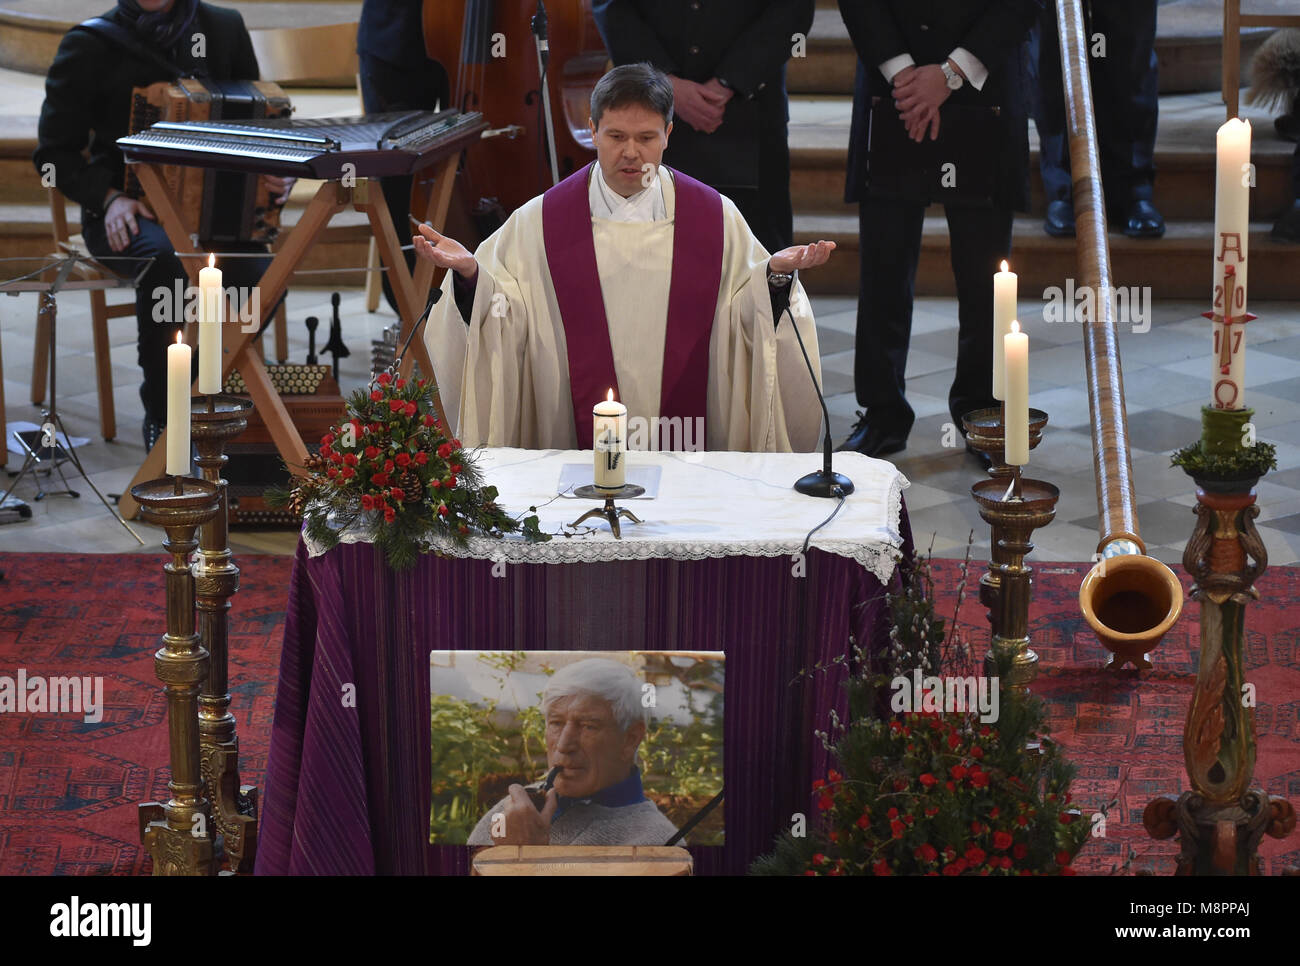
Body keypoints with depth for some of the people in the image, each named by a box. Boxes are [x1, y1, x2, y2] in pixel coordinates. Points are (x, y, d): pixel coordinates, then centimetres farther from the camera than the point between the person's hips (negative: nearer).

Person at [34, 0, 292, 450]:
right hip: (122, 212, -3)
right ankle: (161, 413, -19)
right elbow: (54, 153, 1)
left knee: (259, 272, -29)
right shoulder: (89, 46, -1)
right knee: (165, 258, -37)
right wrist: (109, 198, -16)